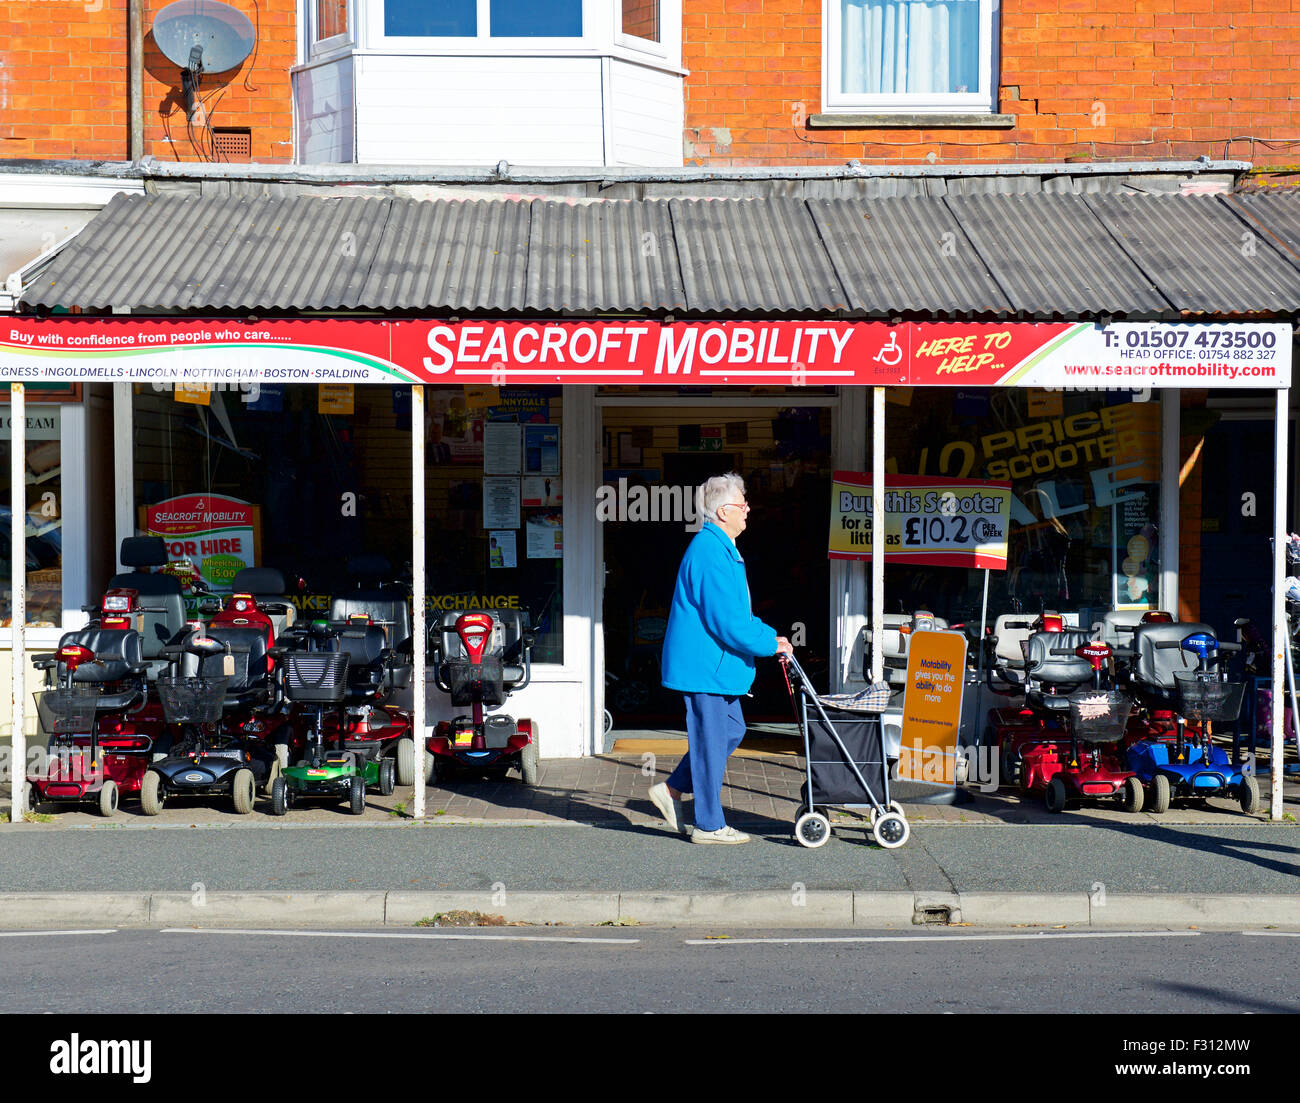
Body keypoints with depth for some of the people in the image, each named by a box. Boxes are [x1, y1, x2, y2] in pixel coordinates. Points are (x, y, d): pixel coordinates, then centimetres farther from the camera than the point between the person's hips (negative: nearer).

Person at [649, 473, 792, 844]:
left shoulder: (722, 549, 15)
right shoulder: (711, 553, -20)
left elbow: (738, 613, 24)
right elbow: (726, 620, -23)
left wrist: (770, 634, 12)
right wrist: (769, 645, -13)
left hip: (713, 664, 11)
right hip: (705, 664, -11)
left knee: (732, 730, 17)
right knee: (711, 741, -3)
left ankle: (672, 789, 22)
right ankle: (709, 825, 6)